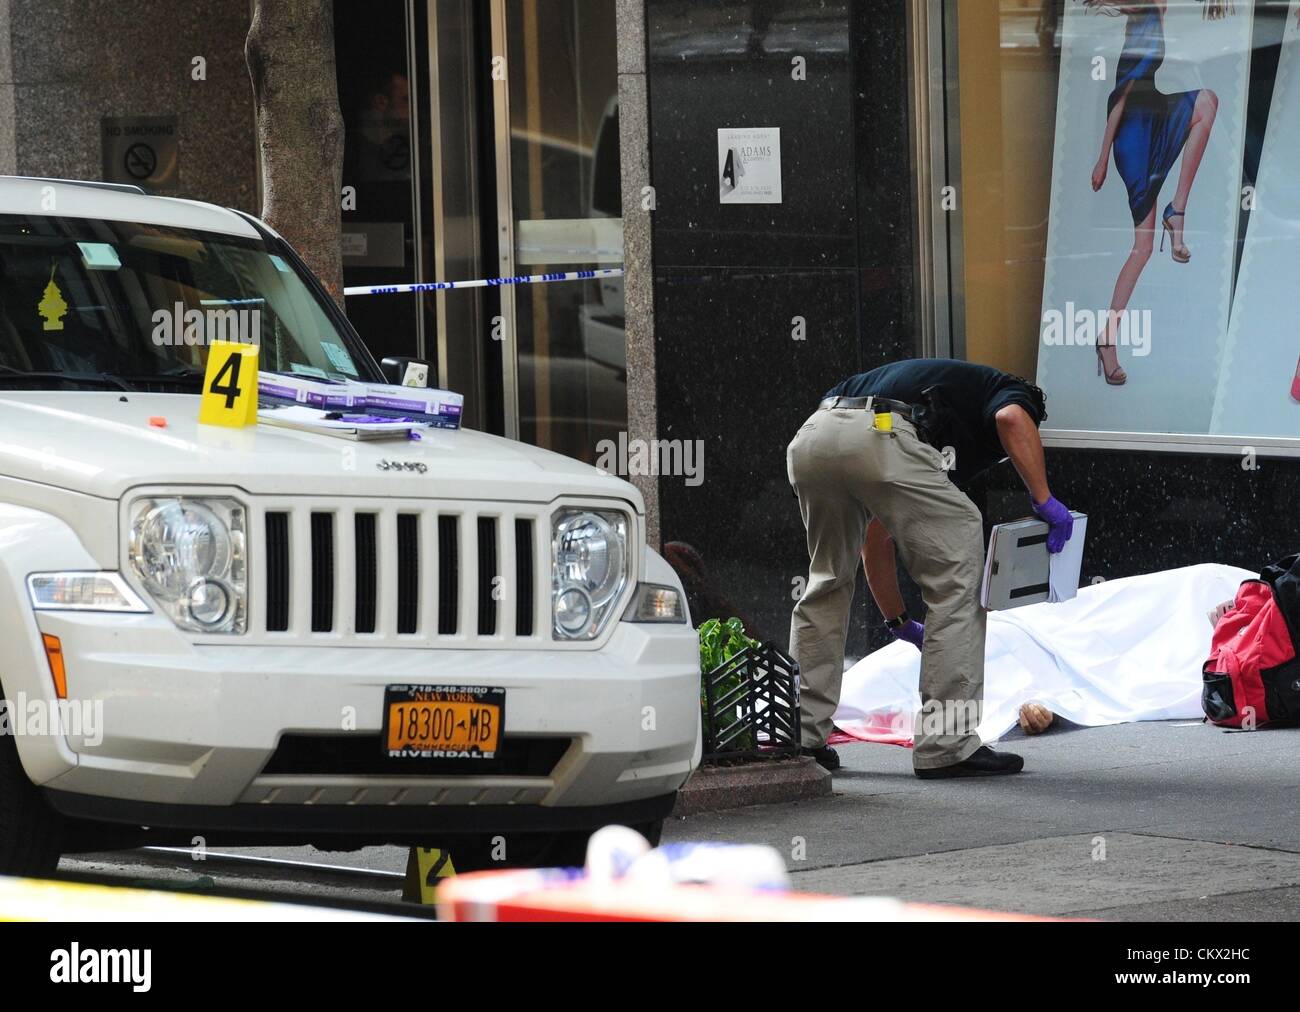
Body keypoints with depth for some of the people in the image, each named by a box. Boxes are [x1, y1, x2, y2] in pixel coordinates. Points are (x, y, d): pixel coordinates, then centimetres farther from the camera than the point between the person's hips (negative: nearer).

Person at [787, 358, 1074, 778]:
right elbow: (1011, 418, -5)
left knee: (828, 580, 27)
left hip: (810, 438, 7)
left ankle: (800, 738, 27)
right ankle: (947, 746, 7)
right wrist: (1044, 500, 1)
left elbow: (877, 537, 44)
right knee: (956, 577, 7)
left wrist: (900, 623, 51)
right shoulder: (1016, 394, 26)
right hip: (880, 435, -7)